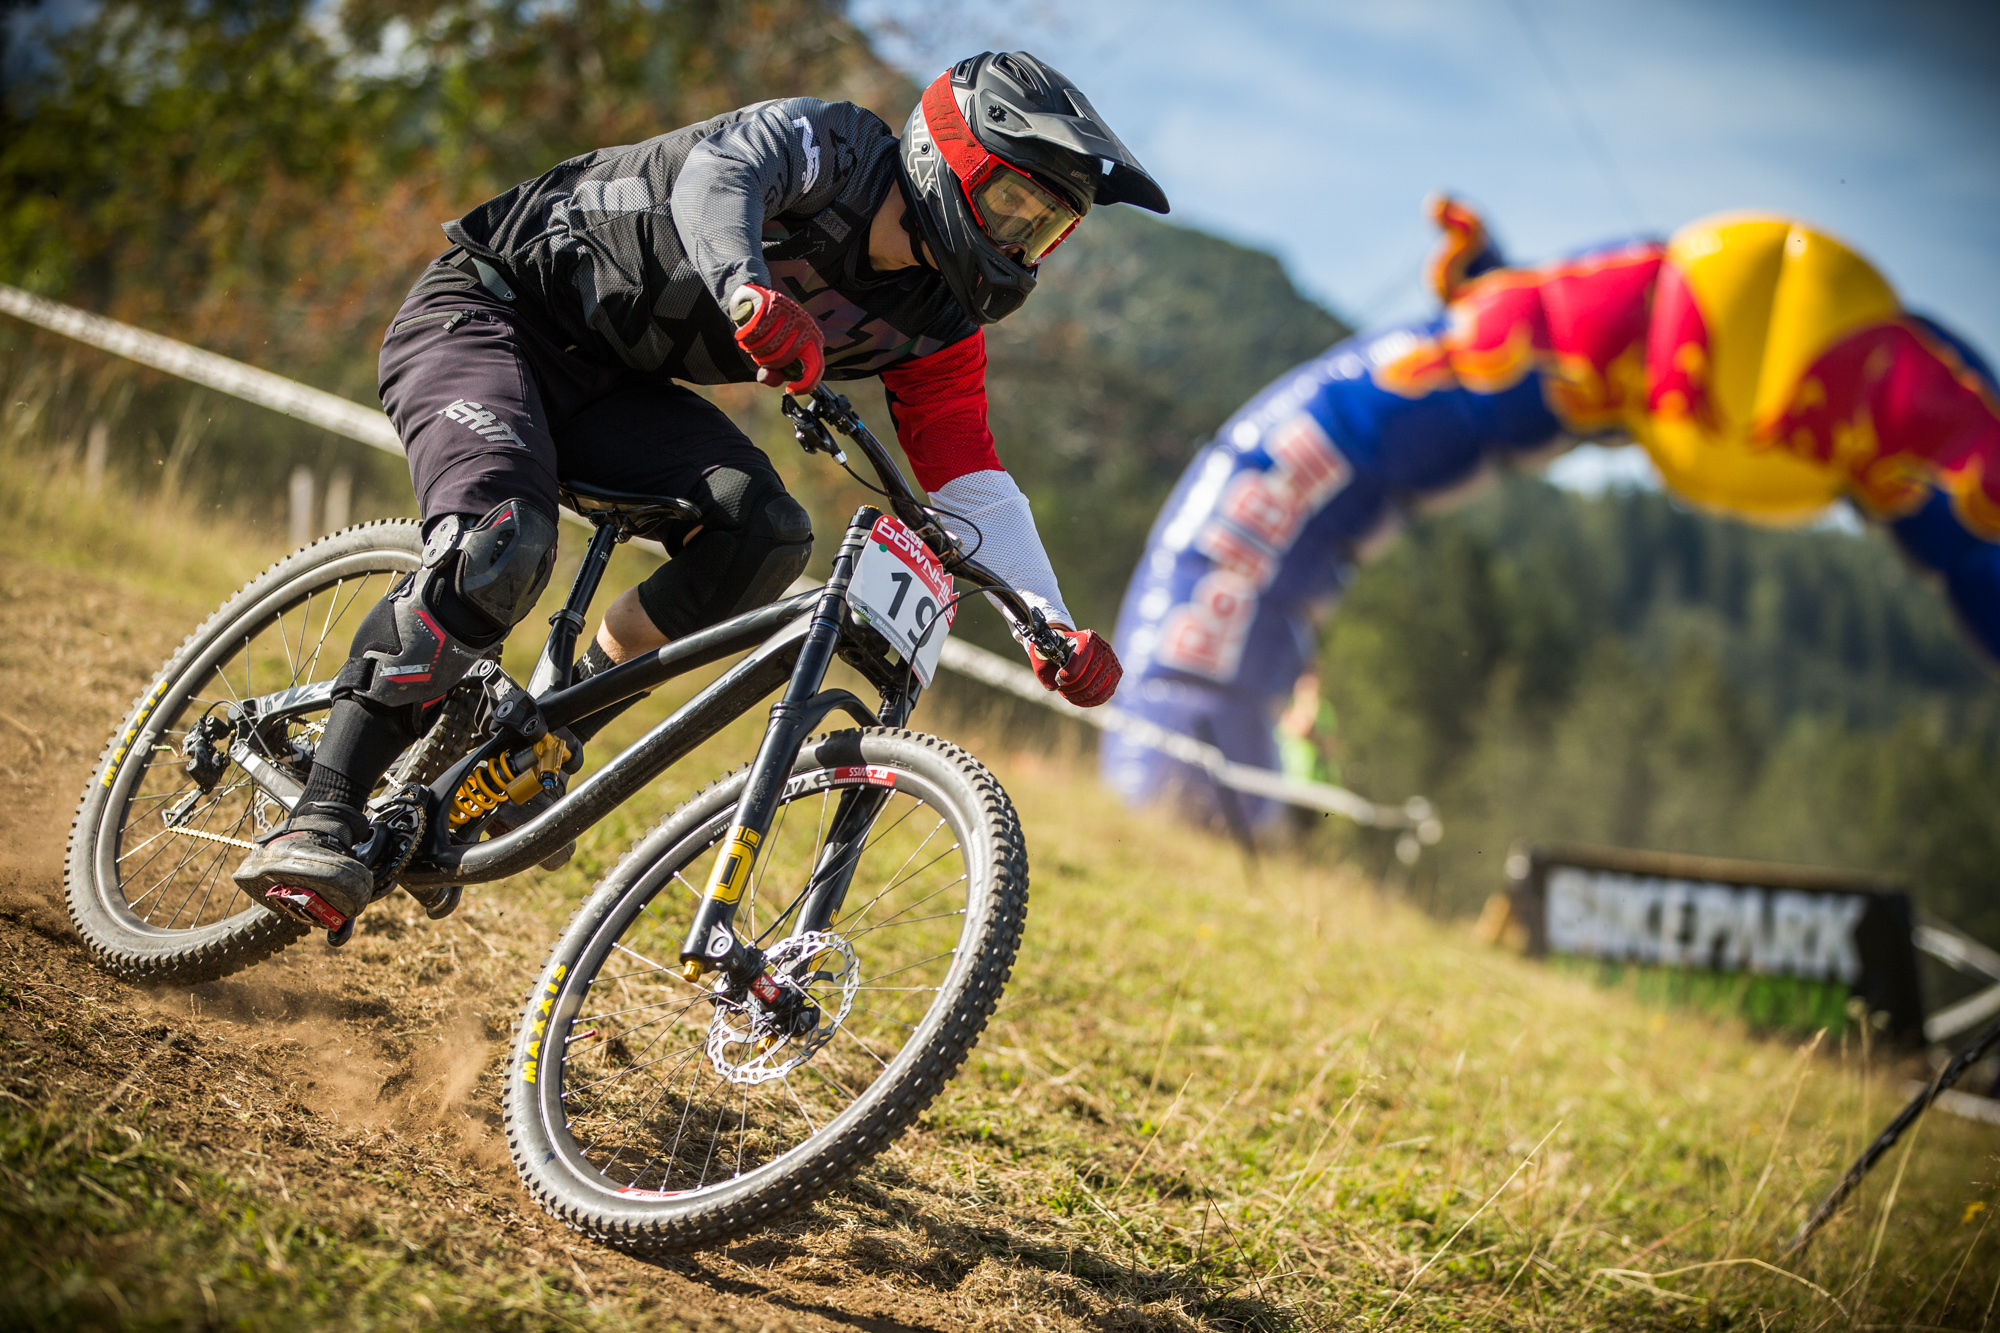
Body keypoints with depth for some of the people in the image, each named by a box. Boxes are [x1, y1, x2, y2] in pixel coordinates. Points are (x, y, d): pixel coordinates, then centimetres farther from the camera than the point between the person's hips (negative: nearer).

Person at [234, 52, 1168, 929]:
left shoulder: (933, 330, -1)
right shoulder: (827, 145, -19)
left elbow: (973, 486, -5)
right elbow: (715, 176, -39)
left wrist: (1053, 625, -20)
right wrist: (748, 290, -61)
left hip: (610, 386, 7)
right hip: (489, 308, -7)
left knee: (766, 530, -20)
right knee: (500, 546, -31)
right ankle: (320, 820, -29)